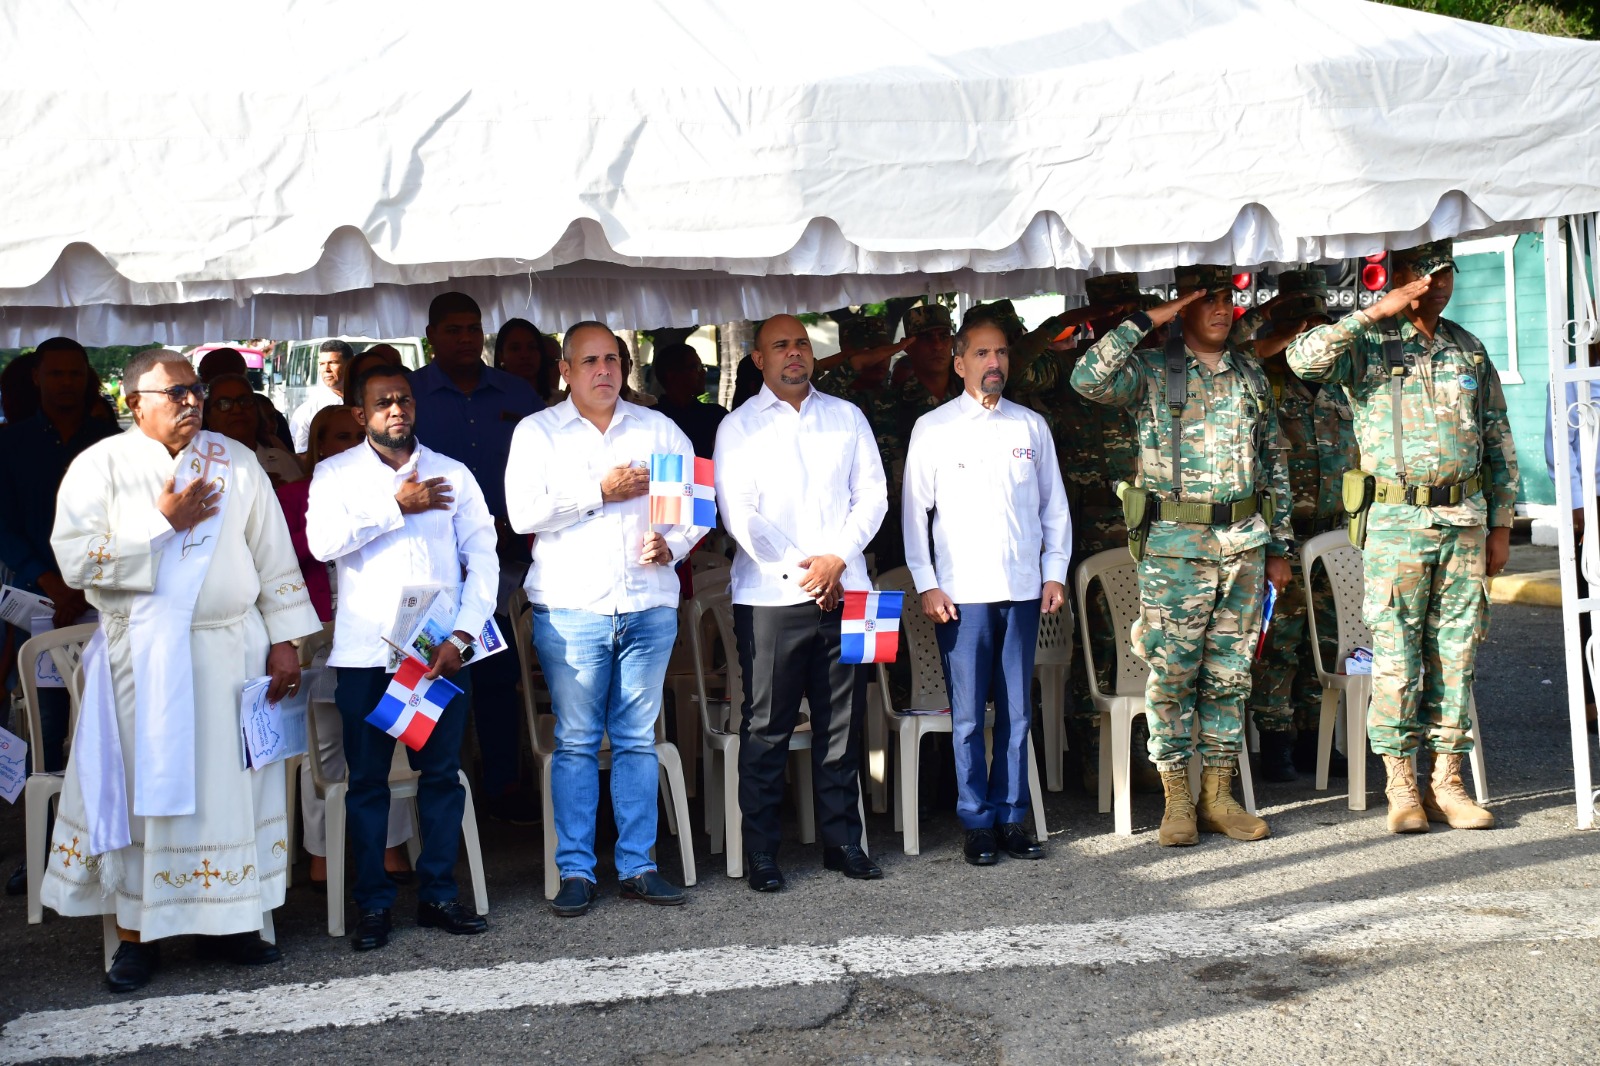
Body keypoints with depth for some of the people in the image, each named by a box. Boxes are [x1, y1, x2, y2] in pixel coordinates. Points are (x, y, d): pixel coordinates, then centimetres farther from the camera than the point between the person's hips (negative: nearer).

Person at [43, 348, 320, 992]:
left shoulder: (236, 462, 9)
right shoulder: (102, 466, 1)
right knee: (143, 788, 1)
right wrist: (165, 522, -13)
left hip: (231, 650, 2)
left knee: (230, 786, 6)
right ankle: (138, 932, 11)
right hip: (143, 660, -2)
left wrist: (284, 642, 3)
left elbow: (273, 557, 9)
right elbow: (75, 558, -11)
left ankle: (228, 920, 17)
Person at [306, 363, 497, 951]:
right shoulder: (335, 474, 8)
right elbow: (322, 541, -10)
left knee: (442, 771, 3)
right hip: (365, 653, -1)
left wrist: (462, 635, -6)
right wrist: (395, 507, -10)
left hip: (442, 651, 1)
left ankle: (438, 894, 14)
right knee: (367, 778, 2)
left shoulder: (453, 474, 11)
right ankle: (374, 904, 11)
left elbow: (482, 559, 5)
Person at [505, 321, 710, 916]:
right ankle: (576, 871, 7)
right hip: (571, 608, -2)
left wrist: (672, 544, -7)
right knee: (576, 743, 0)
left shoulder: (657, 429, 14)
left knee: (638, 739, 6)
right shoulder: (538, 432, 6)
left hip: (650, 606, 2)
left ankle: (637, 866, 12)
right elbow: (522, 512, -7)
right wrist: (600, 492, -8)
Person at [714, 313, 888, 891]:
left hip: (842, 589, 3)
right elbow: (738, 513, -4)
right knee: (766, 729, -2)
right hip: (770, 595, -3)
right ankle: (761, 855, 5)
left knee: (841, 723, 6)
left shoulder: (846, 417, 15)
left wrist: (838, 557, -6)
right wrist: (799, 567, -10)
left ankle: (843, 841, 16)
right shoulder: (738, 427, 5)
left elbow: (872, 493, 8)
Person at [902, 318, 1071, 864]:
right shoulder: (933, 429, 3)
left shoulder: (1031, 426, 11)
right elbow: (915, 512, 2)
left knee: (1016, 711, 6)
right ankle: (978, 824, 7)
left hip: (1023, 589, 3)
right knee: (968, 715, -2)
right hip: (962, 592, -3)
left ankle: (1012, 817, 14)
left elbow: (1054, 505, 15)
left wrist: (1055, 572, 7)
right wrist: (927, 584, -4)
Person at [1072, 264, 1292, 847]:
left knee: (1229, 675, 7)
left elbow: (1274, 465, 17)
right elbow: (1088, 378, -21)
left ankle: (1219, 794, 15)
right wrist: (1146, 319, -16)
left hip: (1245, 546, 4)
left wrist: (1279, 546, 14)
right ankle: (1177, 799, 8)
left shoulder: (1250, 374, 13)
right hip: (1175, 547, -4)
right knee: (1172, 673, -2)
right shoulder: (1151, 371, 0)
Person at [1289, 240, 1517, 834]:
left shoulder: (1468, 350, 13)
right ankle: (1400, 785, 8)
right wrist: (1377, 313, -18)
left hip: (1465, 519, 4)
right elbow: (1305, 358, -21)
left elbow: (1499, 443, 16)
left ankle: (1445, 783, 12)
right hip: (1398, 519, -4)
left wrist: (1500, 526, 12)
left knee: (1455, 655, 5)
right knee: (1397, 657, -2)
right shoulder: (1370, 345, 0)